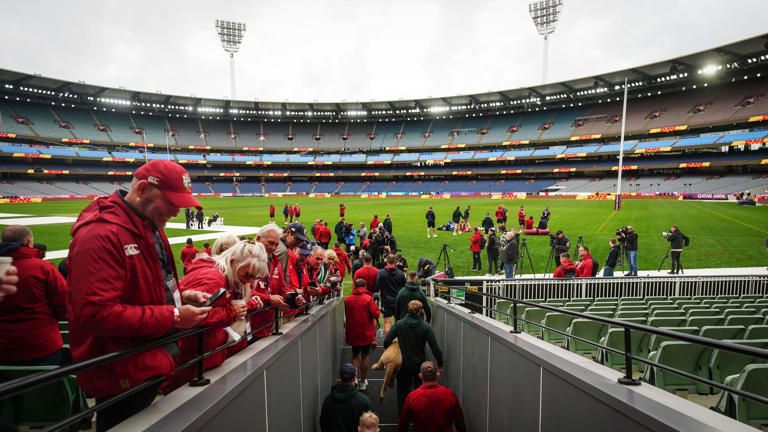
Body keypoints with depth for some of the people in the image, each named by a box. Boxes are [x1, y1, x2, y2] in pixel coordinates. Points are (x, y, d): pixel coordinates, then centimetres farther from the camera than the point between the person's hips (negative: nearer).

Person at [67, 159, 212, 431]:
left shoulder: (149, 227, 10)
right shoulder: (100, 234, -23)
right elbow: (97, 313, -29)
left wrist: (180, 297, 1)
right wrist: (173, 317, -25)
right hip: (123, 378, -9)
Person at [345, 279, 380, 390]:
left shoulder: (347, 299, -5)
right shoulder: (368, 298, -15)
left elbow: (346, 315, 7)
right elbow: (376, 314, -15)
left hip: (352, 333, 2)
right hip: (366, 332, -2)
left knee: (355, 355, 19)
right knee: (364, 356, 12)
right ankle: (362, 382, 20)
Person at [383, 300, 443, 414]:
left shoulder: (399, 324, -11)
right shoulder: (425, 327, -14)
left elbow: (386, 342, -11)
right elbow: (435, 348, -13)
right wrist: (440, 363, -1)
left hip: (403, 365, 1)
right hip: (419, 365, 0)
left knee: (403, 390, 18)